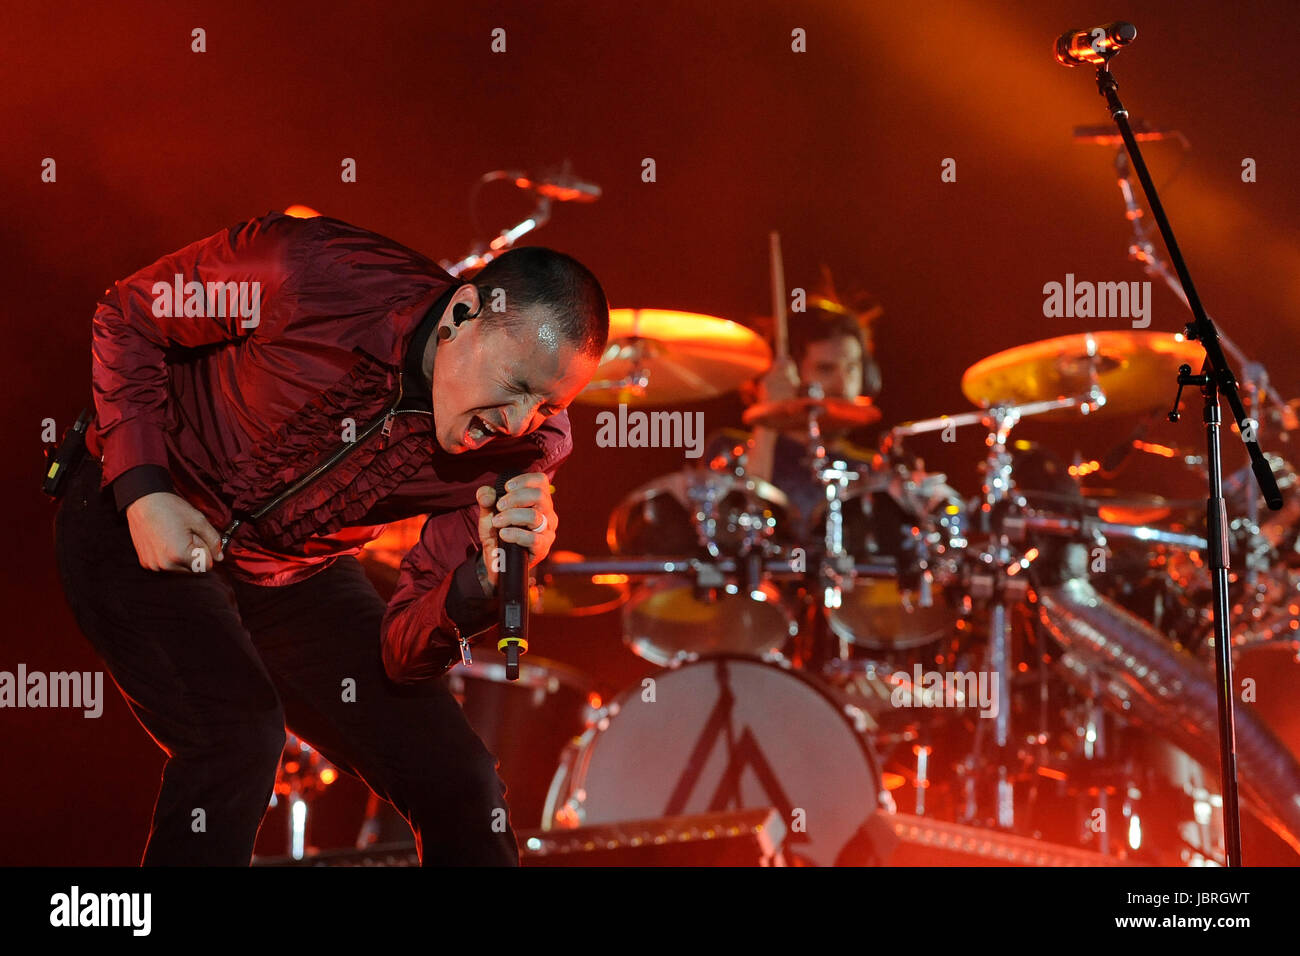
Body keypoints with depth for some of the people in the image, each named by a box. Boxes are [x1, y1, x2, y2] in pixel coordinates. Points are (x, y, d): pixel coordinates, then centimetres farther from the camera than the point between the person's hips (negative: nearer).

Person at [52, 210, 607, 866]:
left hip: (296, 577, 5)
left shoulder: (528, 447, -20)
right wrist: (143, 492, -21)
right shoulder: (313, 277, -31)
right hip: (131, 520, -4)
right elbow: (129, 315, -12)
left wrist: (485, 581, -38)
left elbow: (401, 653, -17)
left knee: (461, 787, -2)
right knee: (238, 734, -30)